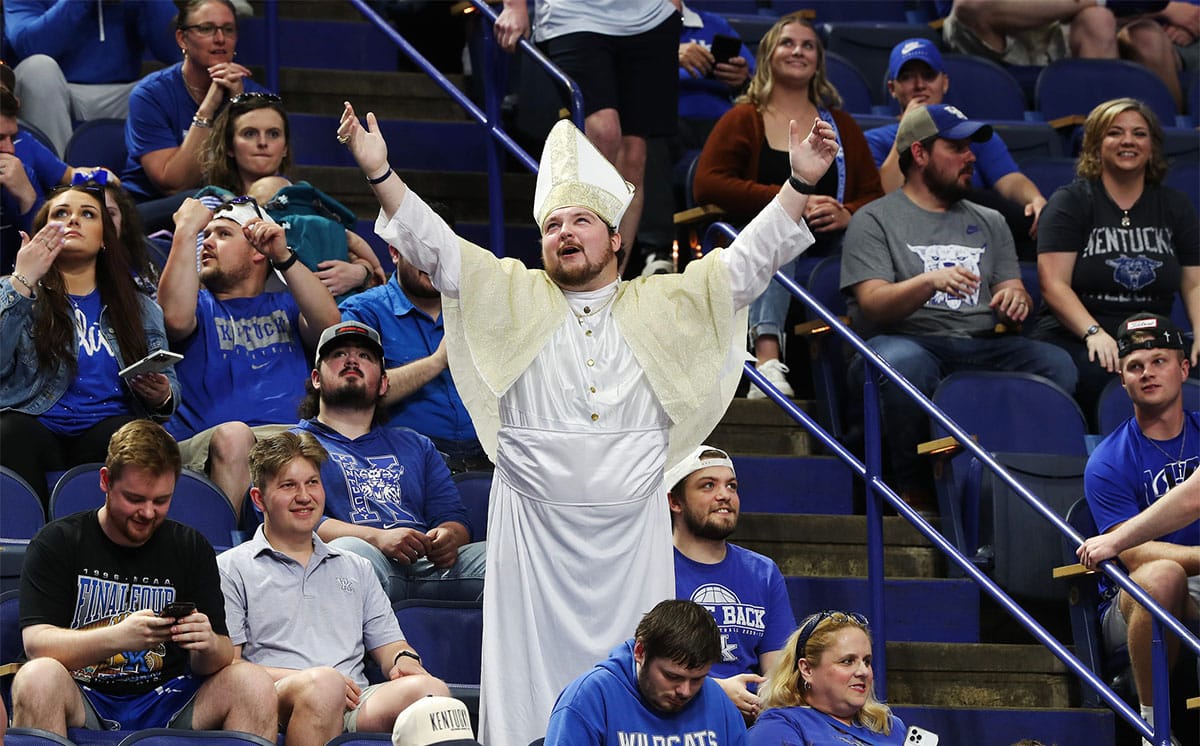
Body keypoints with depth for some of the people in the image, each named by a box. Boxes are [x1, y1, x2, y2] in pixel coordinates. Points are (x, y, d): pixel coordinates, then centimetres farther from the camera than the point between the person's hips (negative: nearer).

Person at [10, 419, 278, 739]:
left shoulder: (191, 548, 13)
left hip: (164, 705, 3)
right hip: (84, 704, -3)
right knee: (38, 678, -35)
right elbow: (36, 644, -11)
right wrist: (120, 637, -28)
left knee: (254, 683, -21)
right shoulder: (56, 542, 3)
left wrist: (209, 645, -18)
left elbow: (210, 664, 8)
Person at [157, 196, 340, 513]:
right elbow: (176, 317, -3)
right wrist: (186, 231, 2)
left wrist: (284, 258, -1)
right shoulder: (202, 306, 24)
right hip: (206, 447, -1)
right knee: (231, 435, -39)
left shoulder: (286, 305, 29)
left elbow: (330, 326, 5)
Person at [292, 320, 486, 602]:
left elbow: (453, 516, 24)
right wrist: (378, 538, -16)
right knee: (349, 550, -42)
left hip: (432, 567, 4)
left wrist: (448, 537, -5)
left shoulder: (415, 445, 35)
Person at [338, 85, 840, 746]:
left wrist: (800, 183, -11)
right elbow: (435, 249, -2)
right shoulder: (513, 298, 7)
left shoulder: (662, 305, 8)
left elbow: (747, 262, 2)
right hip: (534, 529, -1)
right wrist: (381, 175, -15)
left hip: (631, 534, 1)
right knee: (530, 685, -1)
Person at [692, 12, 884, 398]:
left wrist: (847, 215, -11)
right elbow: (707, 185, -3)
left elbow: (875, 194, 15)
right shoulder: (744, 120, 13)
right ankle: (767, 359, -52)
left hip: (829, 257, 2)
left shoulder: (840, 125, 22)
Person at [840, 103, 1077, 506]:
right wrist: (930, 282, -25)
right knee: (903, 363, -41)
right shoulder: (874, 220, 8)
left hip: (982, 347, 4)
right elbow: (873, 304, -6)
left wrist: (1015, 300, -9)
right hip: (909, 340, -4)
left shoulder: (989, 223, 25)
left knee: (1057, 364, -25)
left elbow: (1014, 297, 17)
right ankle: (915, 486, -23)